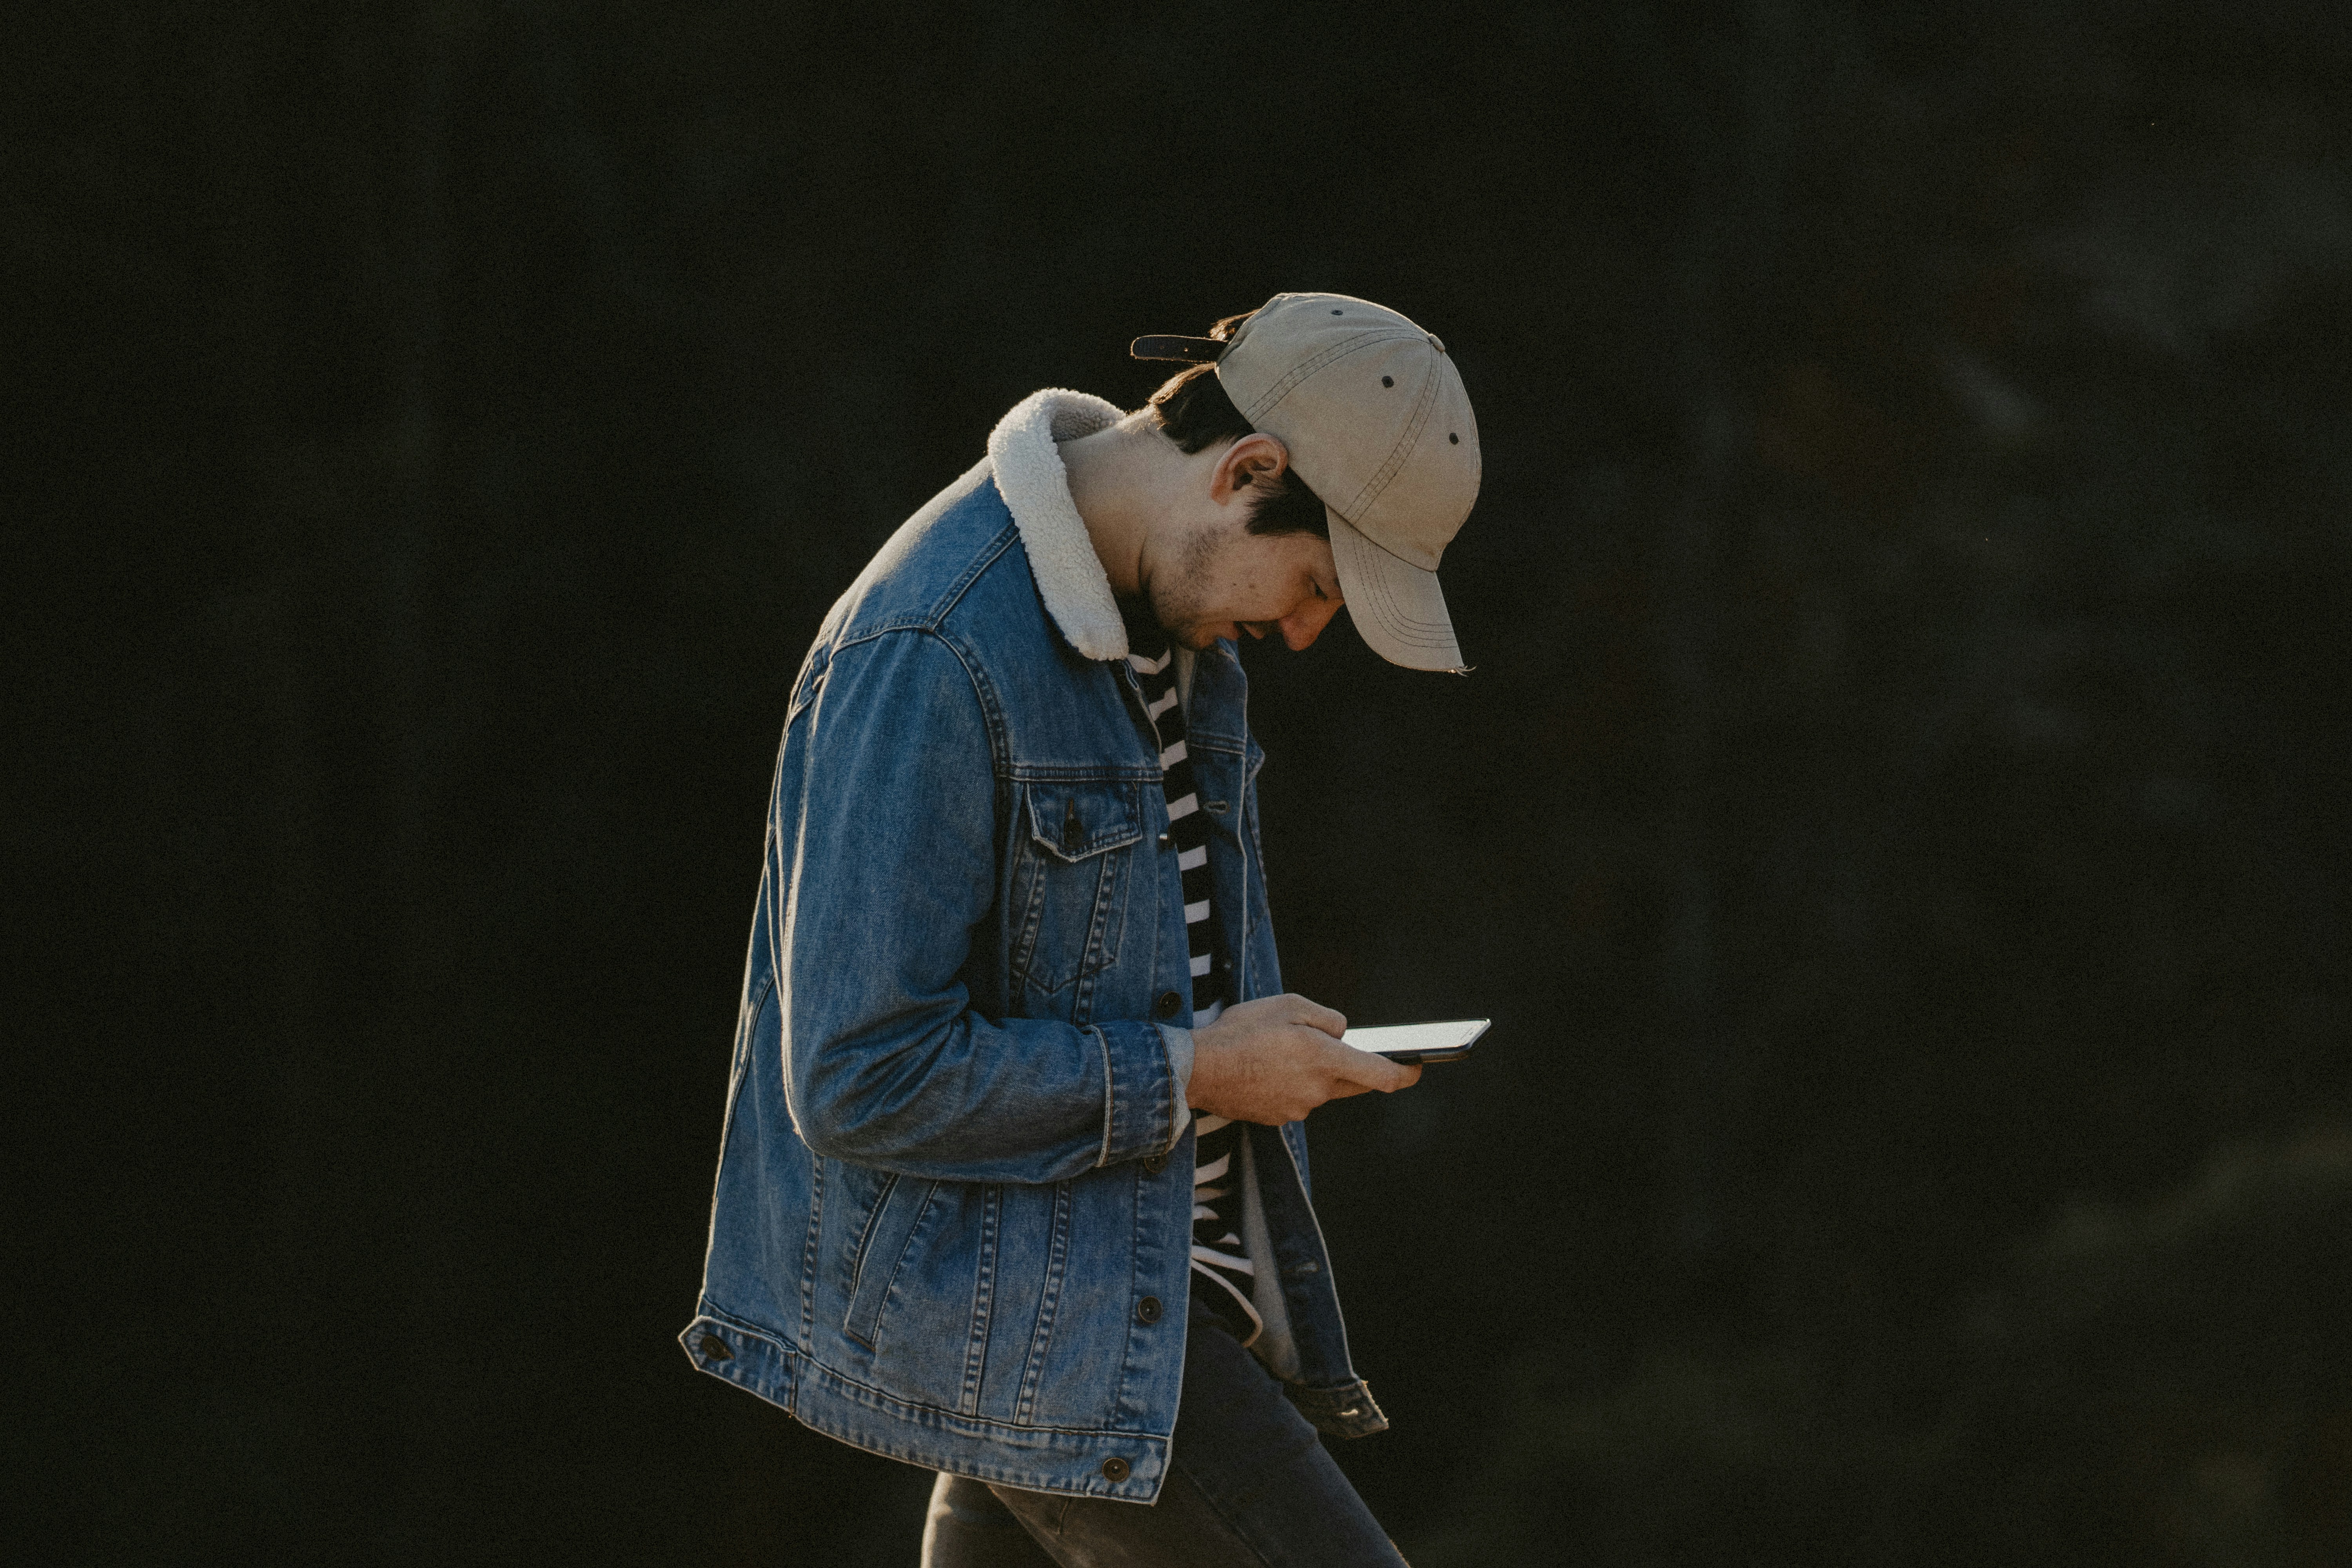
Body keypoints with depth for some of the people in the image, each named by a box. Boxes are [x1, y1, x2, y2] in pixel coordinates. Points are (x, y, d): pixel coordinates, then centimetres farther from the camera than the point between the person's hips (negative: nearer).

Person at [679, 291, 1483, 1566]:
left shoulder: (1161, 605, 9)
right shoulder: (932, 659, -22)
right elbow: (862, 1079, -23)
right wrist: (1195, 1074, -17)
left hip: (1137, 1288, 9)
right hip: (1015, 1311, -9)